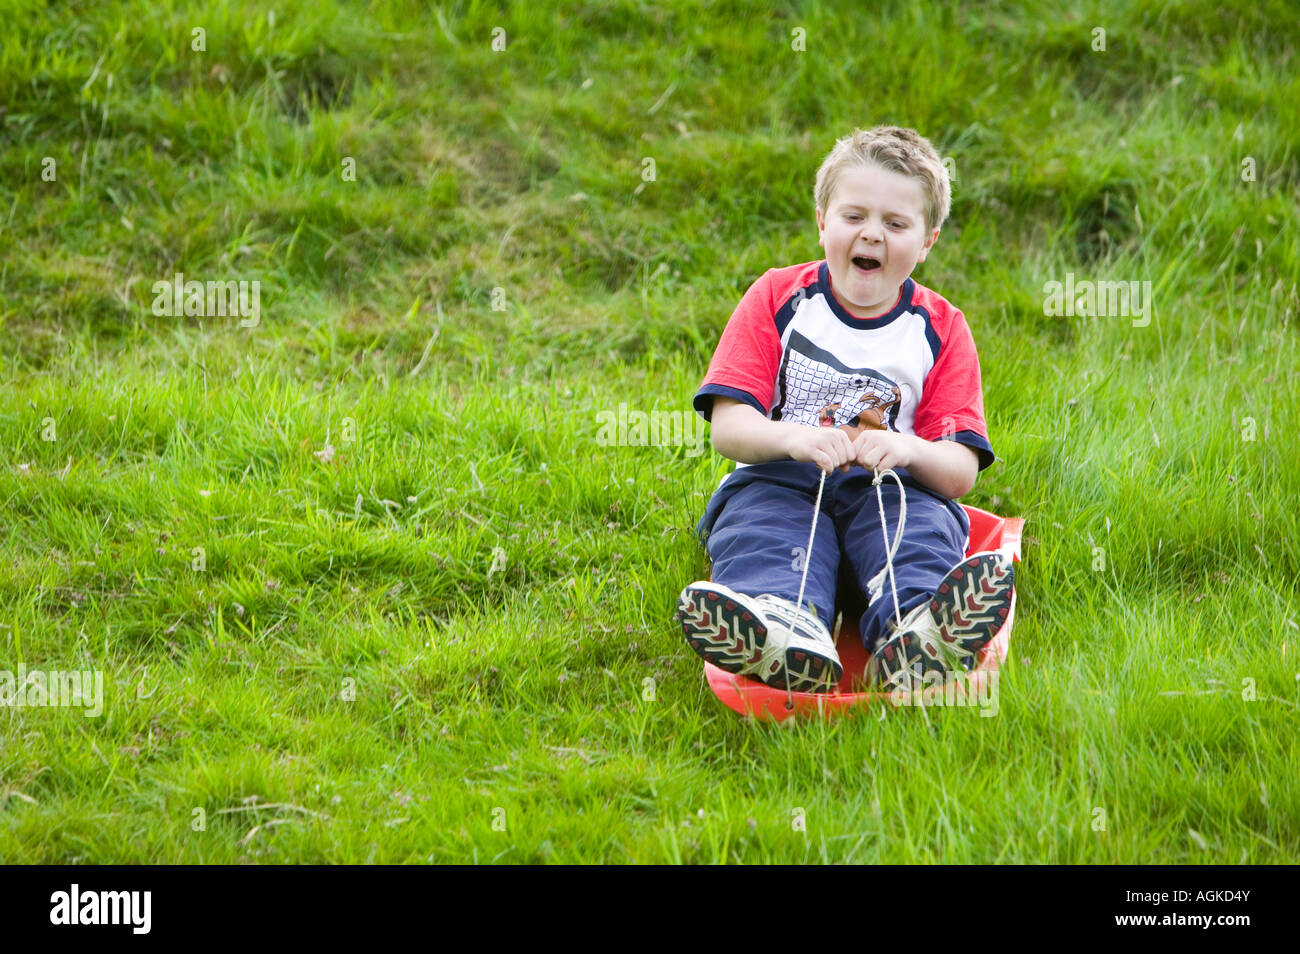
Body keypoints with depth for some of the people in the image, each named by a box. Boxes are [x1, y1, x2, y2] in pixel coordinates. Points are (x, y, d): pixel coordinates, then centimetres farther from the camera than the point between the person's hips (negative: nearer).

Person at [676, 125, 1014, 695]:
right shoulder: (777, 300, 9)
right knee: (759, 528, -33)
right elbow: (726, 428, -2)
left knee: (923, 525, -32)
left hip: (892, 492, 0)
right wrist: (793, 438, -25)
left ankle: (912, 647, -66)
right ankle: (784, 627, -68)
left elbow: (961, 471, 1)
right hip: (781, 481, 0)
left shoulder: (942, 330, 10)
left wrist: (907, 449, -23)